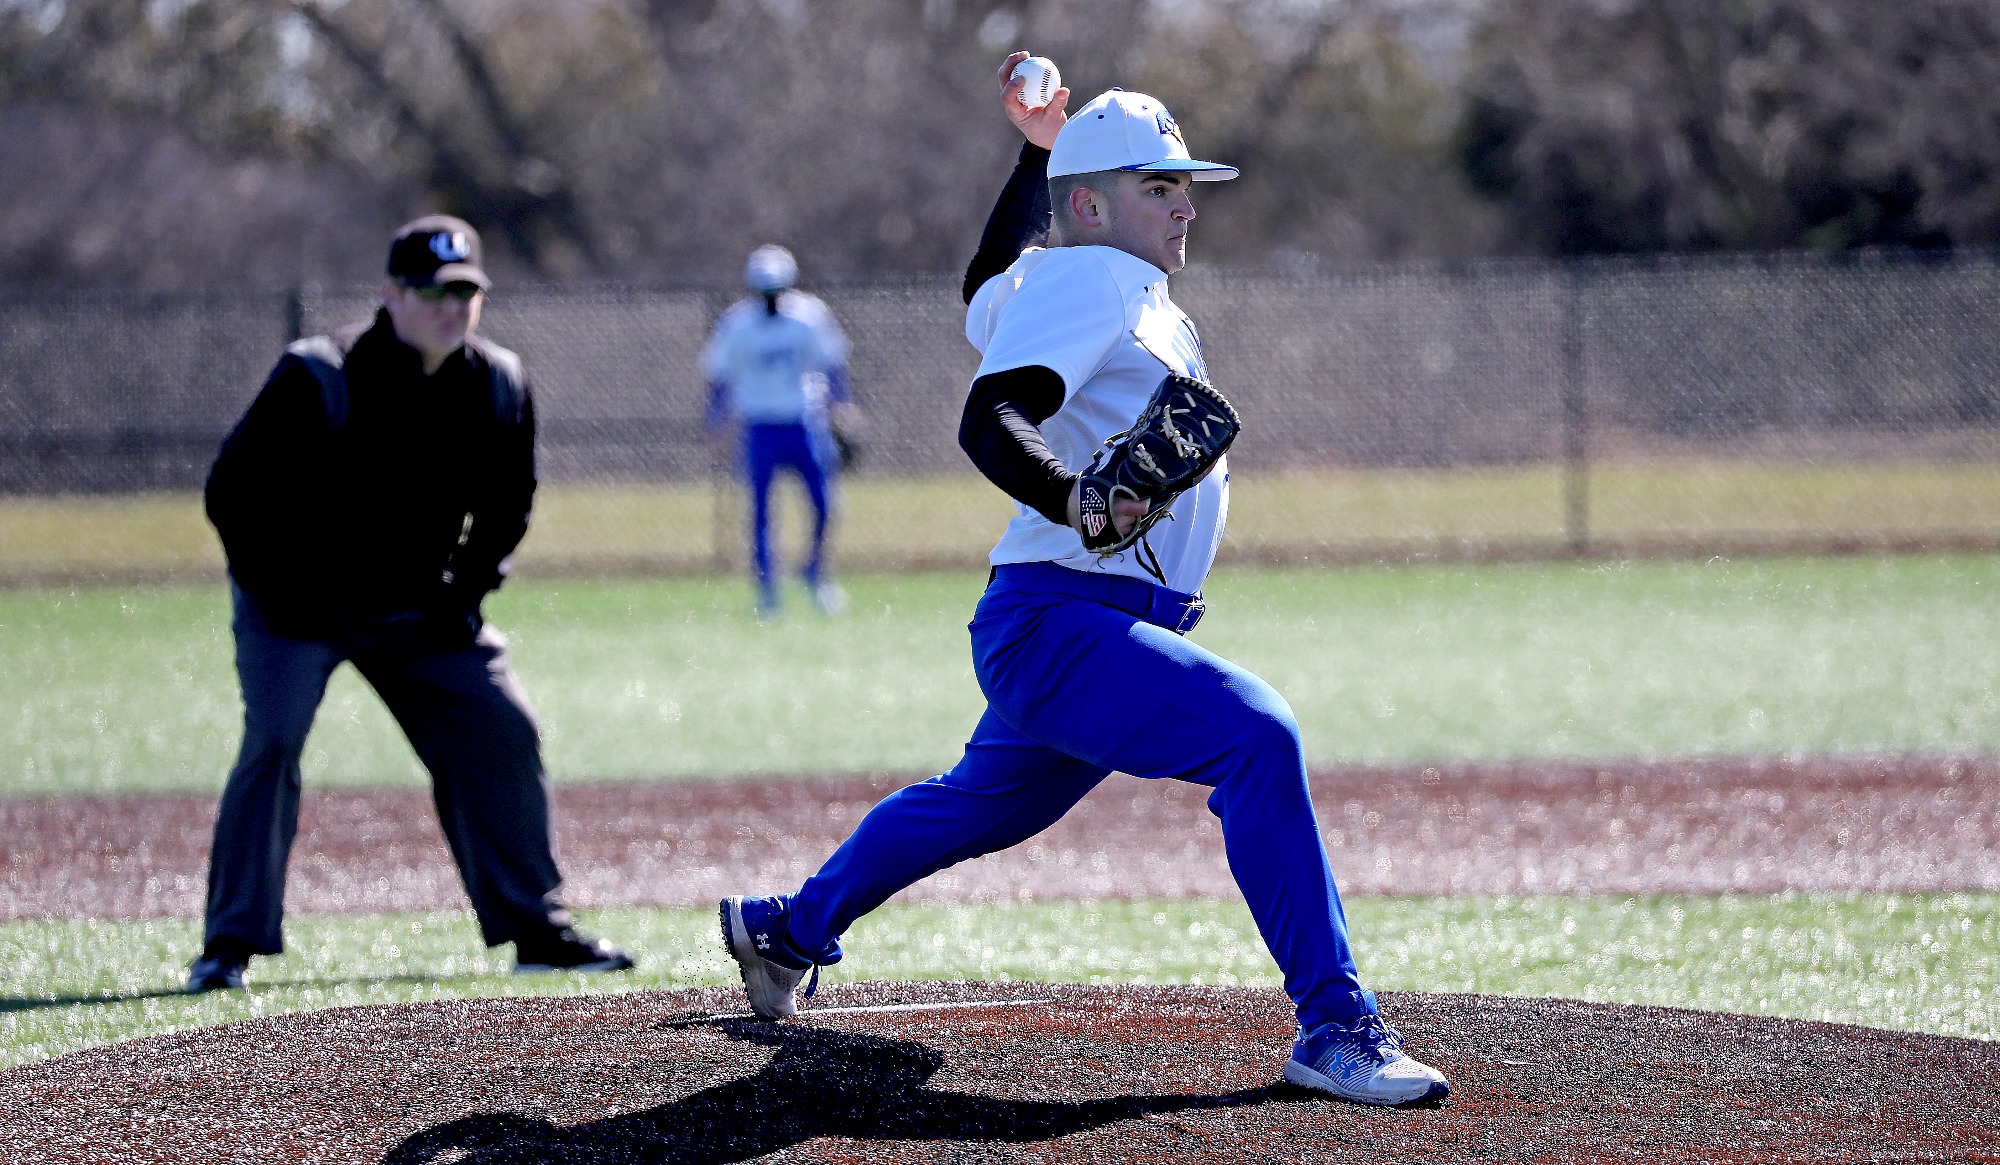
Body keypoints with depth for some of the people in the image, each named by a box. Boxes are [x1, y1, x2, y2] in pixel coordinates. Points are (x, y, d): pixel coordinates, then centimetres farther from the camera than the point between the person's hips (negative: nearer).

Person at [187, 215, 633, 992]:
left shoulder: (497, 385, -7)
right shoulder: (318, 379, -24)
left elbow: (508, 498, 10)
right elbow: (232, 491, -18)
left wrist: (465, 590, -1)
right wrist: (292, 601, -18)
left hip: (421, 612, 5)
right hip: (298, 606, -5)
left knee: (500, 734, 1)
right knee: (273, 741, -21)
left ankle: (535, 928, 13)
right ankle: (231, 942, -14)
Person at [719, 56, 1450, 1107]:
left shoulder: (1135, 295, 17)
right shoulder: (1085, 275, -12)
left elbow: (988, 289, 38)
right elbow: (990, 421, -26)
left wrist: (1039, 153, 42)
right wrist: (1079, 502, -43)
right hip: (1056, 622, -11)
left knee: (987, 804, 28)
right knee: (1256, 736, -26)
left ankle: (790, 930, 49)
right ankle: (1332, 1027, -28)